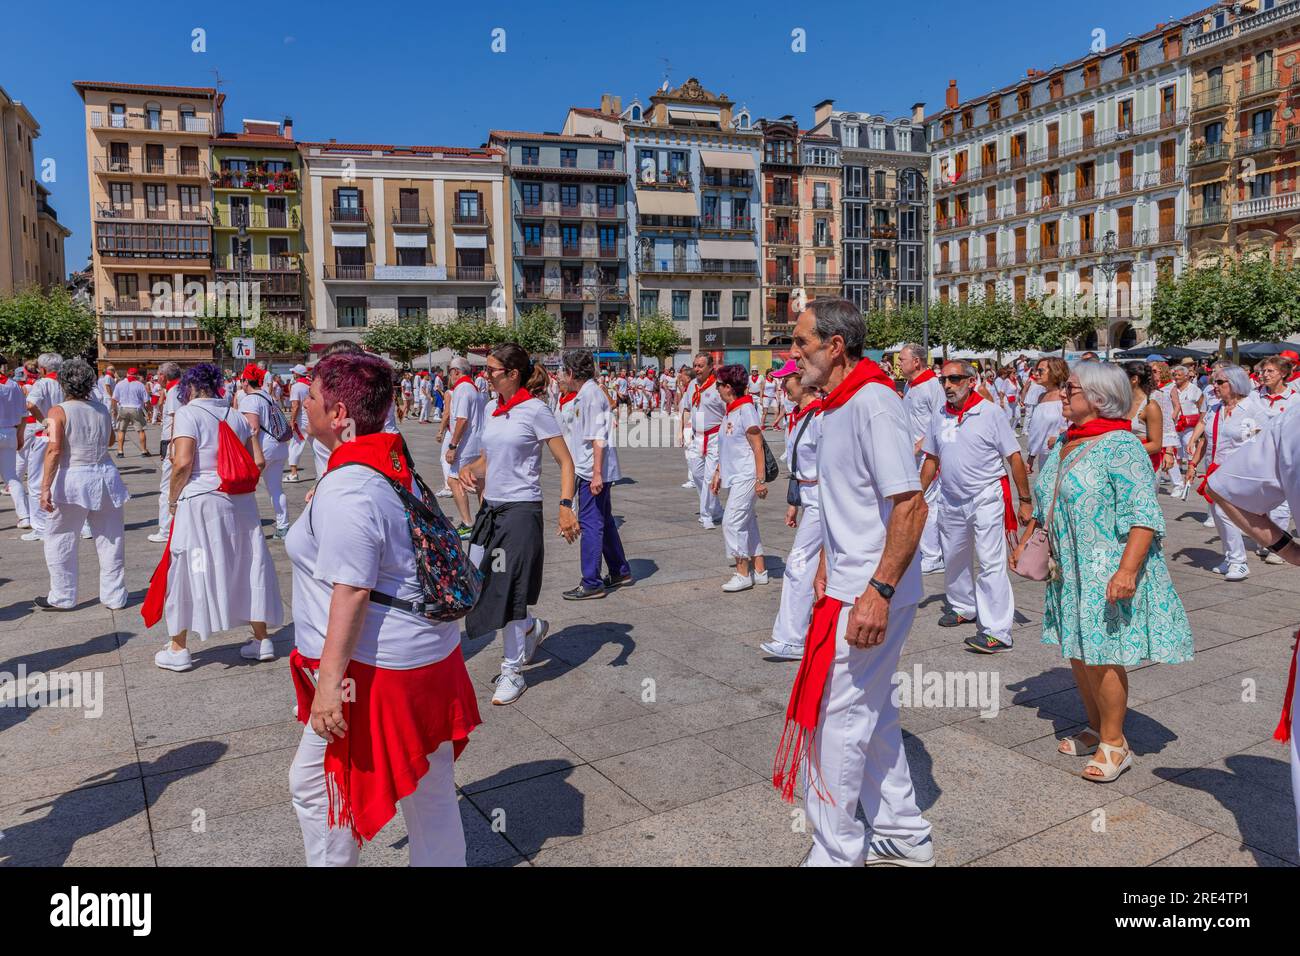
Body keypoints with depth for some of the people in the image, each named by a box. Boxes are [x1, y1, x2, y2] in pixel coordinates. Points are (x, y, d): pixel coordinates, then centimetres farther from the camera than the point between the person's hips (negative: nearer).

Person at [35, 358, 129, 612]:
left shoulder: (58, 412, -9)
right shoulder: (102, 410, 4)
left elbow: (54, 450, -17)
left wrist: (45, 487, -17)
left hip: (72, 480, -4)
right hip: (105, 475, 4)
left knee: (60, 540, 11)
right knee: (110, 539, 10)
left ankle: (62, 598, 20)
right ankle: (114, 596, 17)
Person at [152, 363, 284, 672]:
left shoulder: (188, 414, -7)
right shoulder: (236, 416, 9)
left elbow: (183, 463, -16)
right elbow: (258, 462, 7)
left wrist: (173, 498, -3)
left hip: (199, 503, -5)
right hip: (240, 503, 5)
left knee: (186, 572, 7)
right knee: (247, 567, 13)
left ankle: (178, 649, 18)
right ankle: (261, 640, 20)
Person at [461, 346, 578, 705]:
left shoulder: (535, 410, -10)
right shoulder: (491, 409, 10)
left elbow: (565, 462, -9)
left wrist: (566, 506, -20)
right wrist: (469, 467, -1)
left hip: (521, 511, -7)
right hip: (490, 509, 7)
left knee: (509, 591, -1)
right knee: (475, 583, 8)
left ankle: (513, 672, 15)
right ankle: (531, 627, 34)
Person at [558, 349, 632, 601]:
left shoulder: (590, 394, -15)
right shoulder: (582, 394, 16)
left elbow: (598, 438, -20)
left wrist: (597, 473, -23)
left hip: (592, 471, -10)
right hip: (592, 470, 10)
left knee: (590, 522, -7)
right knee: (603, 520, 16)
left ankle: (591, 583, -2)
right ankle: (621, 572, 27)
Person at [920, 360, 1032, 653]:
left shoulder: (991, 413, -8)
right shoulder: (939, 417, 7)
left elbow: (1015, 459, -6)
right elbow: (931, 459, 16)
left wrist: (1025, 500, -8)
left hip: (986, 498, -6)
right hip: (951, 500, 6)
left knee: (991, 562, -10)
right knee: (954, 558, 17)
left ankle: (997, 632, -8)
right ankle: (963, 607, 38)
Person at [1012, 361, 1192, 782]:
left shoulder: (1121, 446, -16)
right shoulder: (1065, 443, 10)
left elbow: (1144, 517, -21)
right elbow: (1045, 503, 22)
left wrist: (1126, 570, -28)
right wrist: (1026, 541, 20)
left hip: (1107, 571, -8)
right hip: (1069, 569, 8)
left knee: (1102, 657, -1)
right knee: (1077, 653, 15)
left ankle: (1115, 743, 16)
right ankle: (1096, 729, 32)